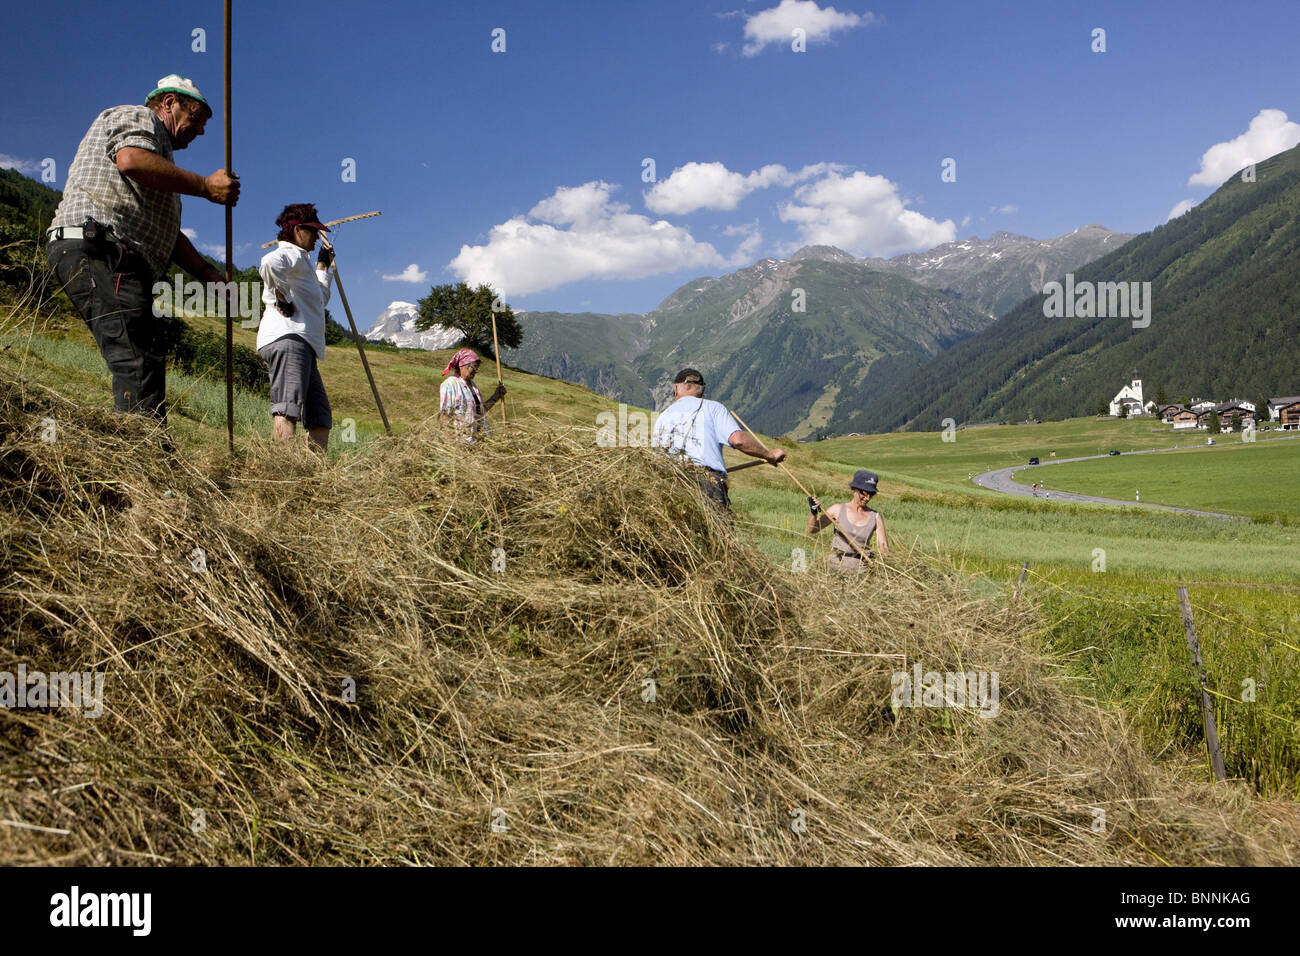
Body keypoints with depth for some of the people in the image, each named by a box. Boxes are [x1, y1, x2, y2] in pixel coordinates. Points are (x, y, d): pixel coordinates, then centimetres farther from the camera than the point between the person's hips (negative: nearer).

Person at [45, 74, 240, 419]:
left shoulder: (159, 149, 37)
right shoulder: (137, 117, 11)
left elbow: (169, 235, 31)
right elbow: (131, 159, -15)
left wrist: (212, 277, 19)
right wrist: (205, 186, -11)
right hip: (99, 247, -10)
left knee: (149, 360, 2)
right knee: (139, 360, -22)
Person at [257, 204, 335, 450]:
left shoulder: (300, 260, 33)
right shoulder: (292, 254, 2)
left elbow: (321, 299, 46)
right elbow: (268, 263, -23)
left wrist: (323, 266, 48)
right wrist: (282, 298, -14)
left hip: (301, 345, 11)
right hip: (288, 338, -11)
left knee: (321, 418, 5)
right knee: (288, 409, -25)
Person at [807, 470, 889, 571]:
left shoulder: (876, 518, 7)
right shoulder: (838, 510, 6)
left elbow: (883, 546, 5)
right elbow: (812, 530, 3)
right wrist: (814, 513, -15)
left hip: (861, 567, 1)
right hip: (837, 565, -1)